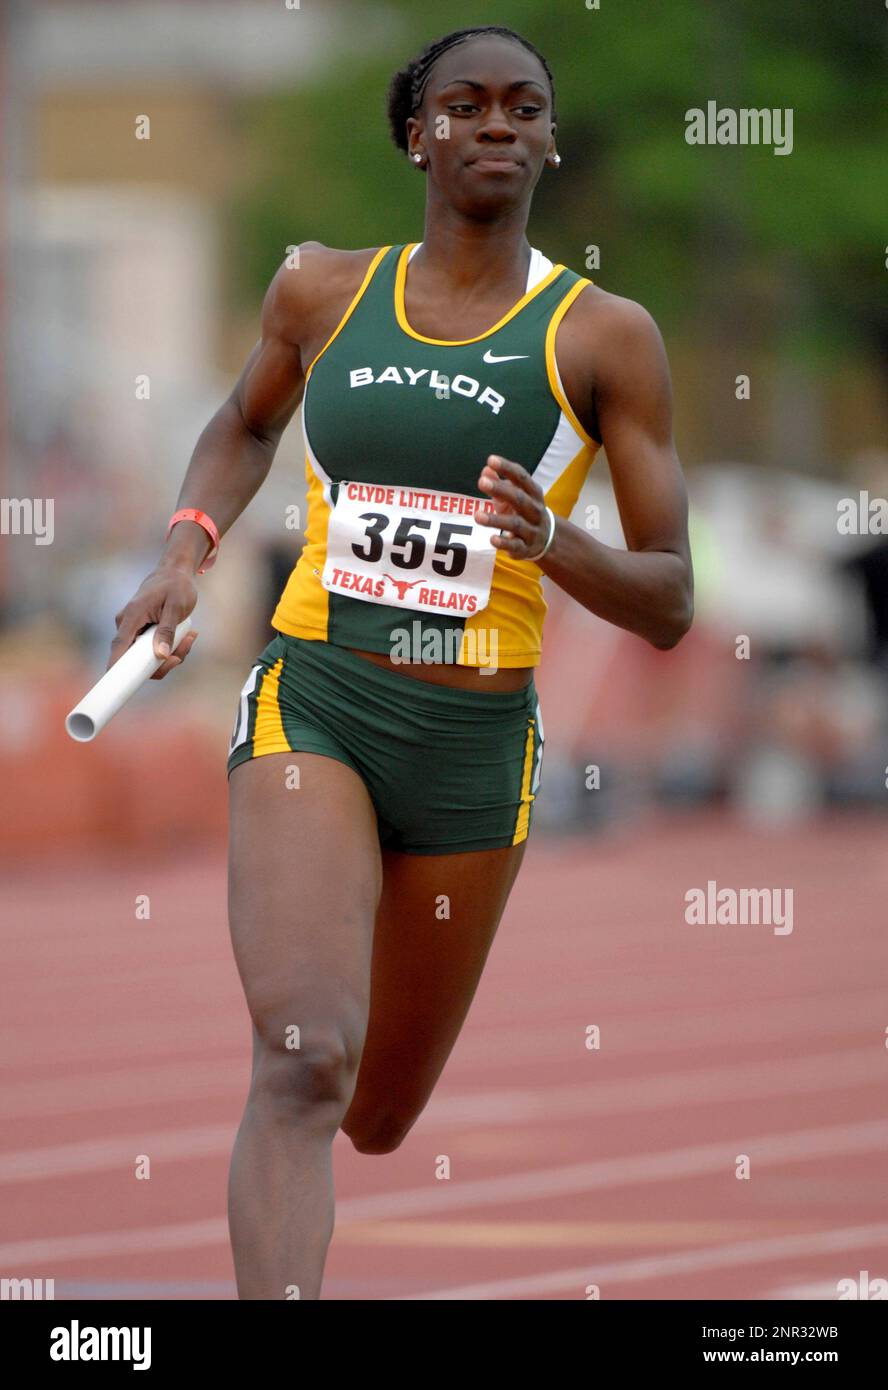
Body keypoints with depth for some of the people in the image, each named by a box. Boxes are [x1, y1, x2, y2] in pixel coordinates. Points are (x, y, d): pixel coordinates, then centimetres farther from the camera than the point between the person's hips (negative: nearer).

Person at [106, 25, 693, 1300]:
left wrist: (552, 545, -23)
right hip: (312, 711, -1)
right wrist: (185, 552, 9)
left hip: (474, 748, 1)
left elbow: (668, 607, -3)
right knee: (303, 1062, -25)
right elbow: (246, 426, 28)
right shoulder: (323, 291, 5)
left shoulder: (604, 336, -2)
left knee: (376, 1120, 16)